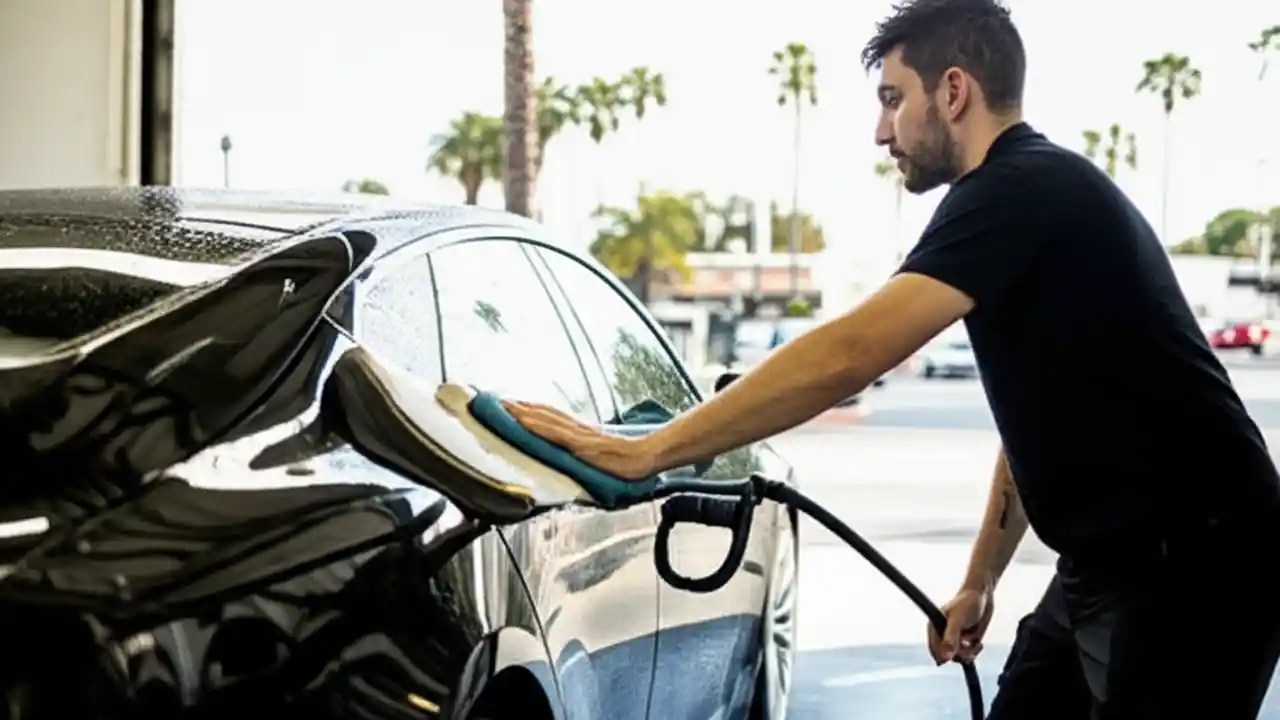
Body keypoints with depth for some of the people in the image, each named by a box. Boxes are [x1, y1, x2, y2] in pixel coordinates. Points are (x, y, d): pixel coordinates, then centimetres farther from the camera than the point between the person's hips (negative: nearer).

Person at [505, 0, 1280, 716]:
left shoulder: (1026, 190, -16)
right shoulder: (1037, 198, 16)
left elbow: (850, 354, -25)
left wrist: (646, 452, -25)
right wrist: (979, 581, 24)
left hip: (1189, 572, -9)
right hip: (1109, 567, 9)